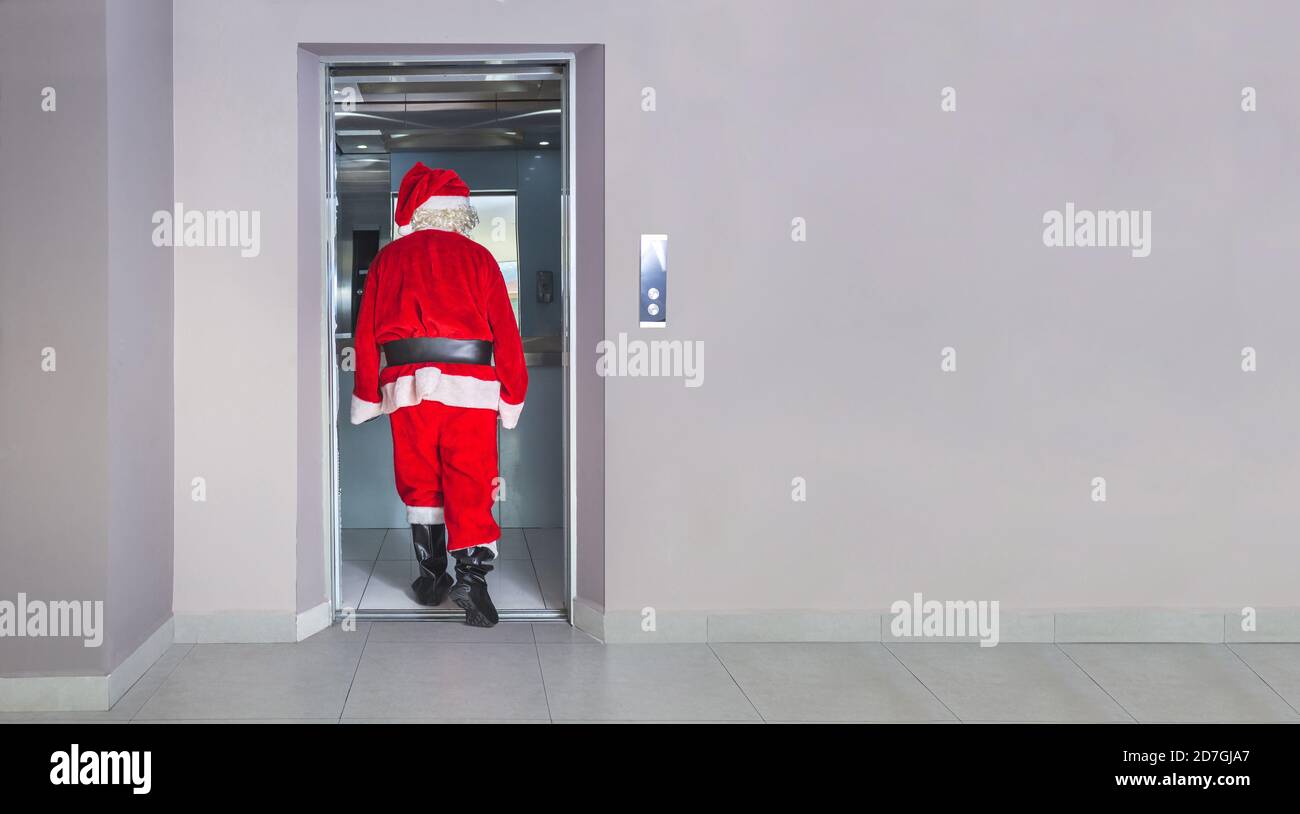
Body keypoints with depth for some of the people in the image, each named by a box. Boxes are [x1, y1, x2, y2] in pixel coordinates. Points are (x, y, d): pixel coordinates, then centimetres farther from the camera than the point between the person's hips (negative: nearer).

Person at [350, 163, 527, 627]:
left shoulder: (388, 259, 12)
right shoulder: (477, 257, 9)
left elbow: (366, 333, 10)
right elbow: (505, 331, 5)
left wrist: (368, 397, 17)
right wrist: (512, 397, 11)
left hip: (407, 385, 1)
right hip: (470, 386, -1)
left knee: (419, 481, 15)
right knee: (471, 483, -1)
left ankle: (432, 576, 19)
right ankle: (472, 572, -16)